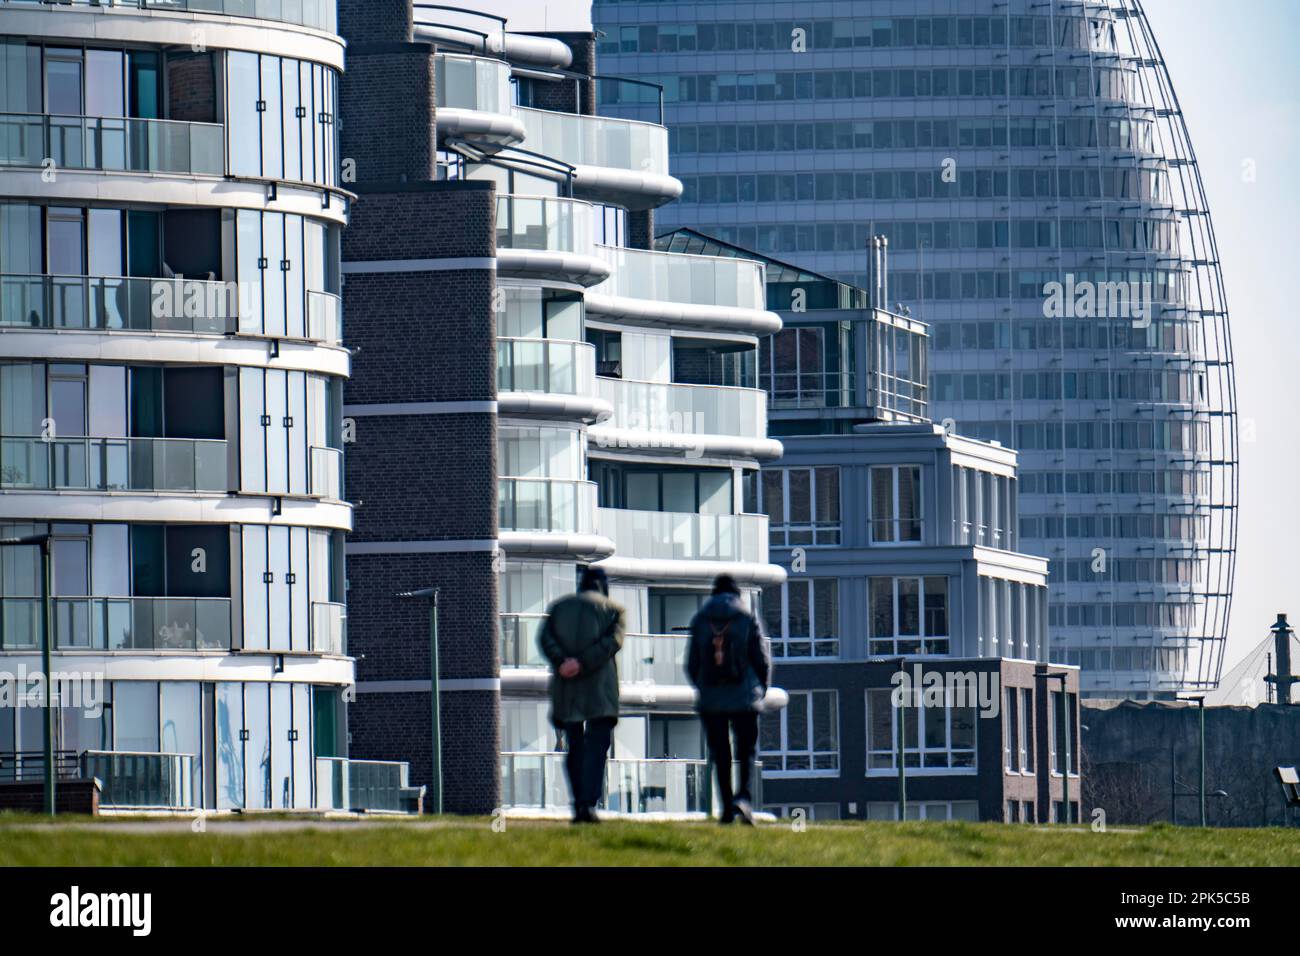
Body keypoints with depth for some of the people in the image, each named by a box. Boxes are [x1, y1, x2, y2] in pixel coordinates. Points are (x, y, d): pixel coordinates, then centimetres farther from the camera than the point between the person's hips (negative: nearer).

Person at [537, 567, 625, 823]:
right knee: (597, 746, -4)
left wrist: (562, 662, -15)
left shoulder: (559, 607, 14)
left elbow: (545, 640, -2)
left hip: (565, 687, 3)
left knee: (574, 747, 12)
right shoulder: (614, 610, 7)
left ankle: (578, 805, 8)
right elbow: (613, 641, -11)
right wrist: (583, 664, -16)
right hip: (599, 690, -3)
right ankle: (589, 804, -18)